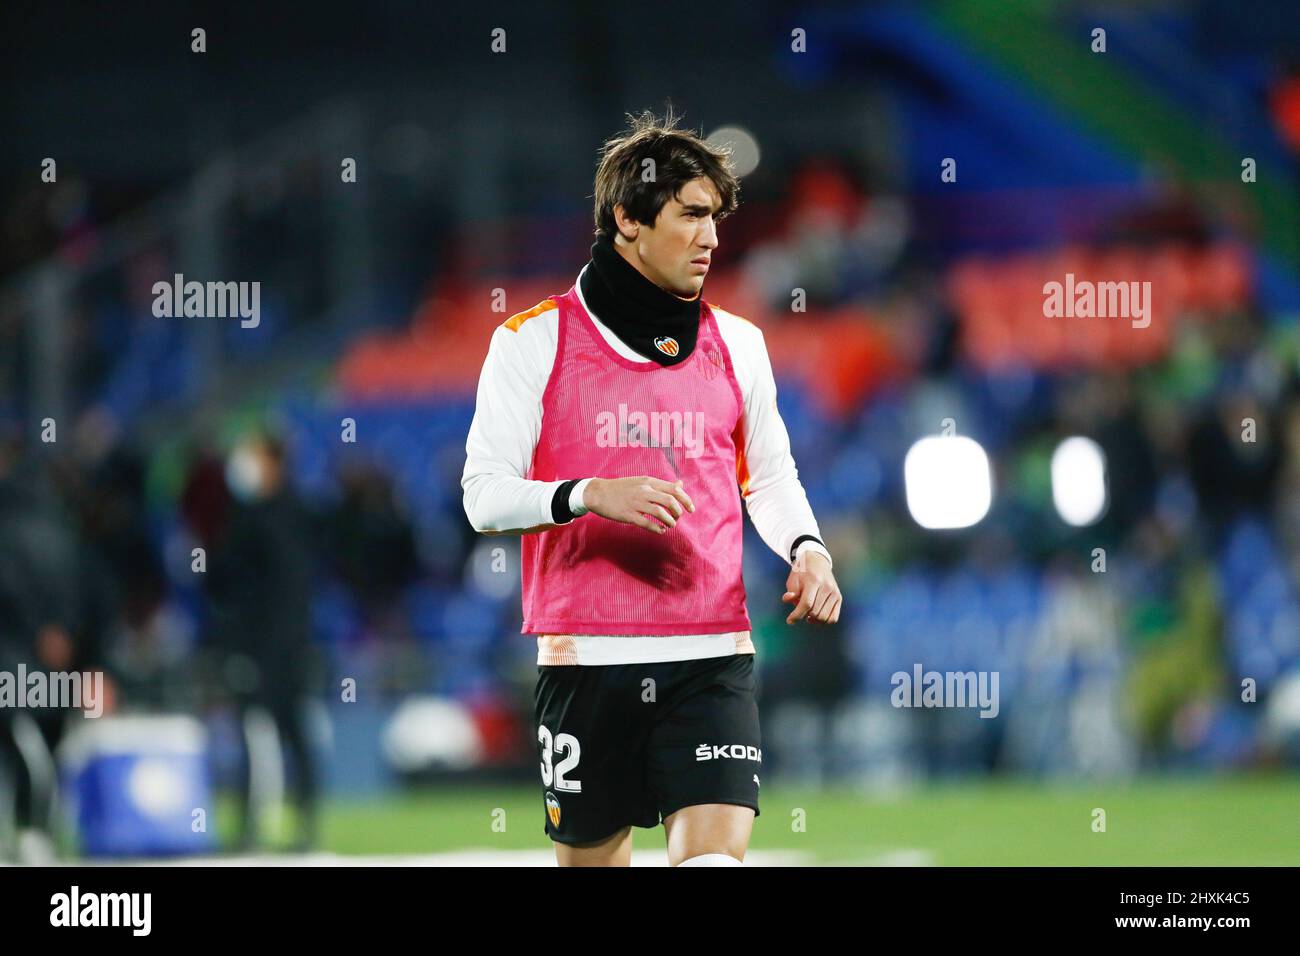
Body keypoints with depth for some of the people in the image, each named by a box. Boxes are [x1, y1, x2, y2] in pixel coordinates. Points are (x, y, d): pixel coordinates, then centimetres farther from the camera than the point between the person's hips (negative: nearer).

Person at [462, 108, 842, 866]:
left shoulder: (738, 344, 11)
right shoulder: (535, 341, 0)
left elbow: (771, 478, 23)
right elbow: (485, 495, -4)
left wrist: (806, 547, 2)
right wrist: (594, 495, -21)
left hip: (711, 660, 2)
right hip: (585, 657, -2)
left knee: (716, 854, -15)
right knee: (591, 859, 5)